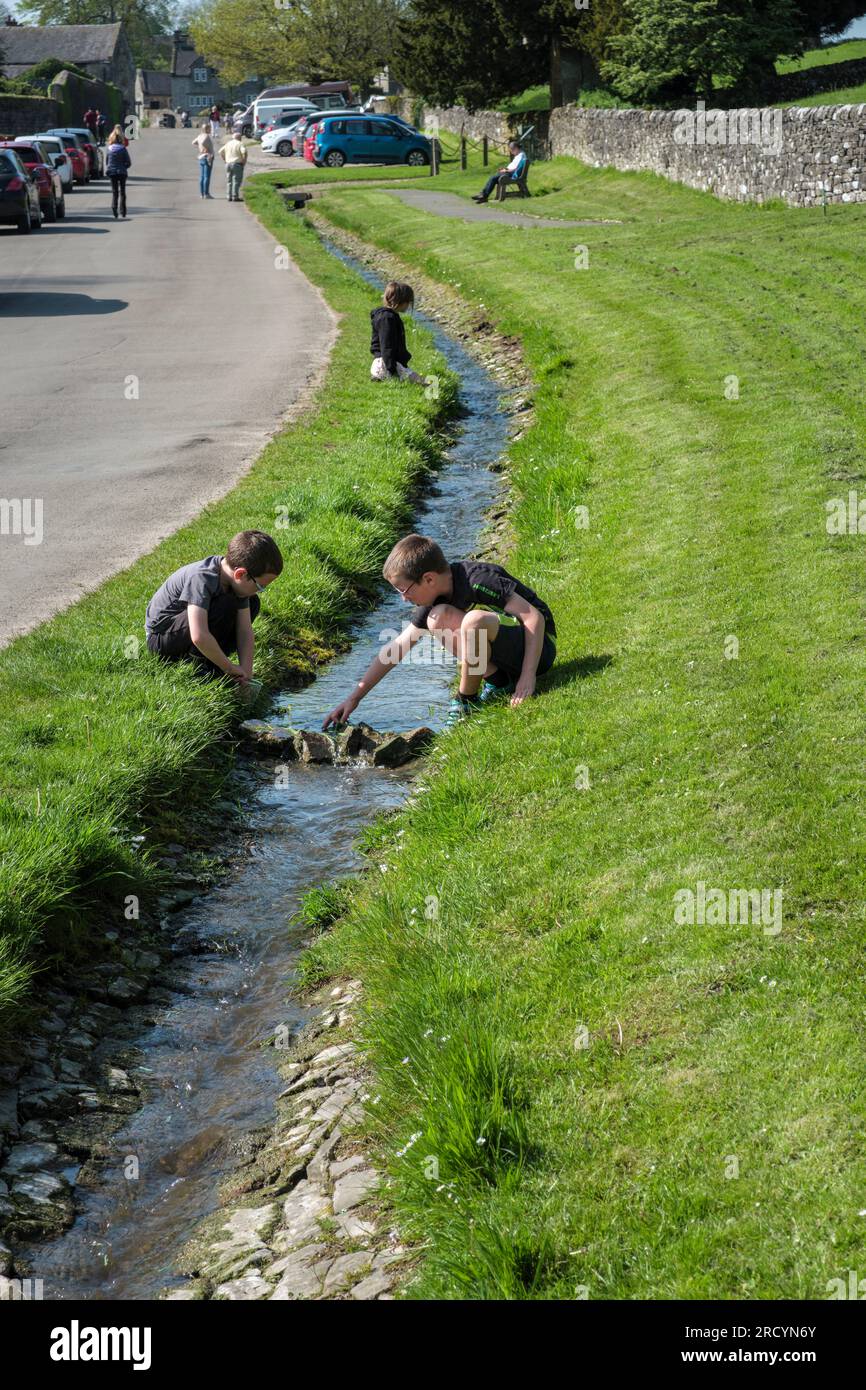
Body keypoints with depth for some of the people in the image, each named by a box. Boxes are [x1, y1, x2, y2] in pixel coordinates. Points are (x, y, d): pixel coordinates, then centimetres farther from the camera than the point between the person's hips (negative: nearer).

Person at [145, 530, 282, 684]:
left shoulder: (236, 579, -9)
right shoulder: (201, 579, -34)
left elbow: (245, 631, -9)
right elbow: (199, 637, -43)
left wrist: (246, 672, -20)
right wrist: (229, 667, -32)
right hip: (159, 637, -9)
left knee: (252, 603, 2)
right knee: (225, 606, -29)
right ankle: (198, 668, -16)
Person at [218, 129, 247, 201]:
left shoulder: (228, 144, 14)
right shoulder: (240, 144, -5)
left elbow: (221, 152, 15)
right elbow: (244, 152, -21)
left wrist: (225, 159, 16)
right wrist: (244, 161, -10)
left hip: (228, 164, 6)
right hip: (237, 164, -6)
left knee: (229, 181, 11)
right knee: (236, 181, -4)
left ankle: (229, 197, 9)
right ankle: (235, 197, -8)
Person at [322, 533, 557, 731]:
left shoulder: (477, 579, -25)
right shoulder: (435, 598, 0)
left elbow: (535, 617, -26)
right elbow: (397, 648, 5)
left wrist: (528, 675, -29)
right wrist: (354, 697, 2)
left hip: (539, 646, -8)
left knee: (474, 620, -34)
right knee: (440, 617, -10)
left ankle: (467, 702, -13)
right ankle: (499, 683, -3)